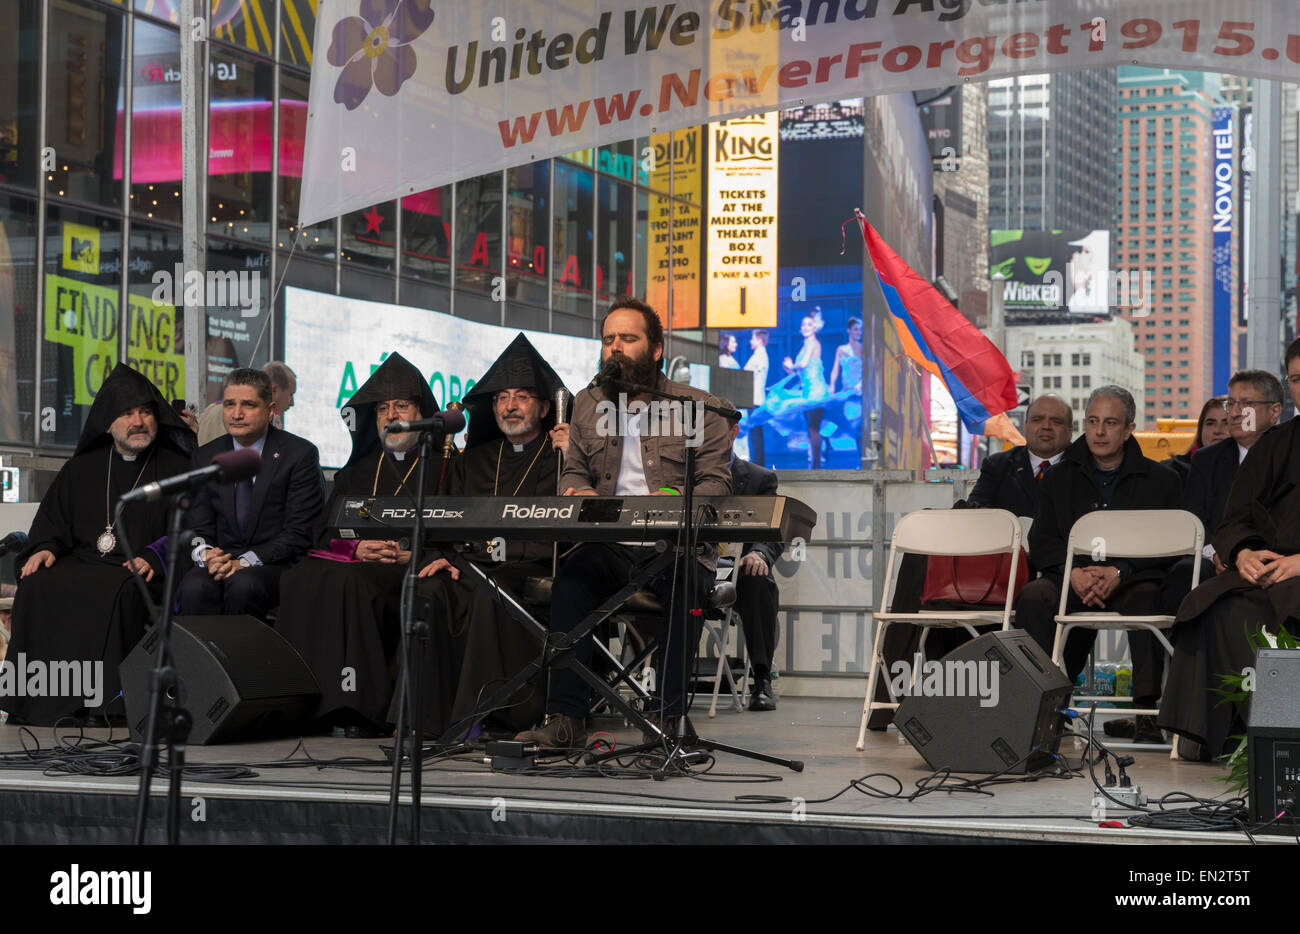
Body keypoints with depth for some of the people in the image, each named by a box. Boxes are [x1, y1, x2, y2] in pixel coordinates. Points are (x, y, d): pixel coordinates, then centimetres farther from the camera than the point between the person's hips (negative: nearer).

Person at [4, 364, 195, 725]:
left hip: (141, 574, -4)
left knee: (117, 592, -38)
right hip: (83, 561, 4)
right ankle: (39, 698, -25)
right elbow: (53, 519, 20)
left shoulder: (177, 468, 9)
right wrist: (45, 548, -3)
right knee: (38, 585, -26)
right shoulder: (83, 468, 21)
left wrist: (154, 560, -19)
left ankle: (108, 698, -37)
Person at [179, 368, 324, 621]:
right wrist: (205, 554, -14)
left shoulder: (300, 454, -1)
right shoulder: (206, 457, 12)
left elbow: (300, 533, -6)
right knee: (195, 587, -31)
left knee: (243, 584, -35)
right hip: (222, 560, 3)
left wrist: (246, 561, -18)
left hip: (278, 564, -3)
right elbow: (199, 527, 11)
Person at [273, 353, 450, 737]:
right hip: (352, 563, 4)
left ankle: (361, 711, -36)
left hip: (411, 573, -4)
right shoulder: (359, 468, 26)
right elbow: (327, 533, 14)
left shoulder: (442, 466, 12)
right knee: (301, 578, -28)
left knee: (349, 580, -35)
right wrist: (357, 548, -8)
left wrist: (411, 554, -17)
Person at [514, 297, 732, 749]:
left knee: (685, 582, -37)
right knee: (572, 574, -31)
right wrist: (580, 491, -4)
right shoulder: (587, 405, 19)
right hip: (612, 548, 2)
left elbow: (716, 482, 0)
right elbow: (573, 470, 22)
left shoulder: (700, 408, 7)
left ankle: (669, 717, -30)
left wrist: (678, 502, -22)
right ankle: (565, 719, -32)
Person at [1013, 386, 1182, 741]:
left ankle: (1146, 710, -34)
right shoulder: (1059, 478, 15)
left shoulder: (1159, 480, 8)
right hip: (1071, 578, 2)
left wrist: (1119, 573, -19)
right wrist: (1073, 572, -14)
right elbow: (1041, 542, 7)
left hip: (1132, 580, -2)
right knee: (1031, 597, -29)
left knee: (1146, 597, -37)